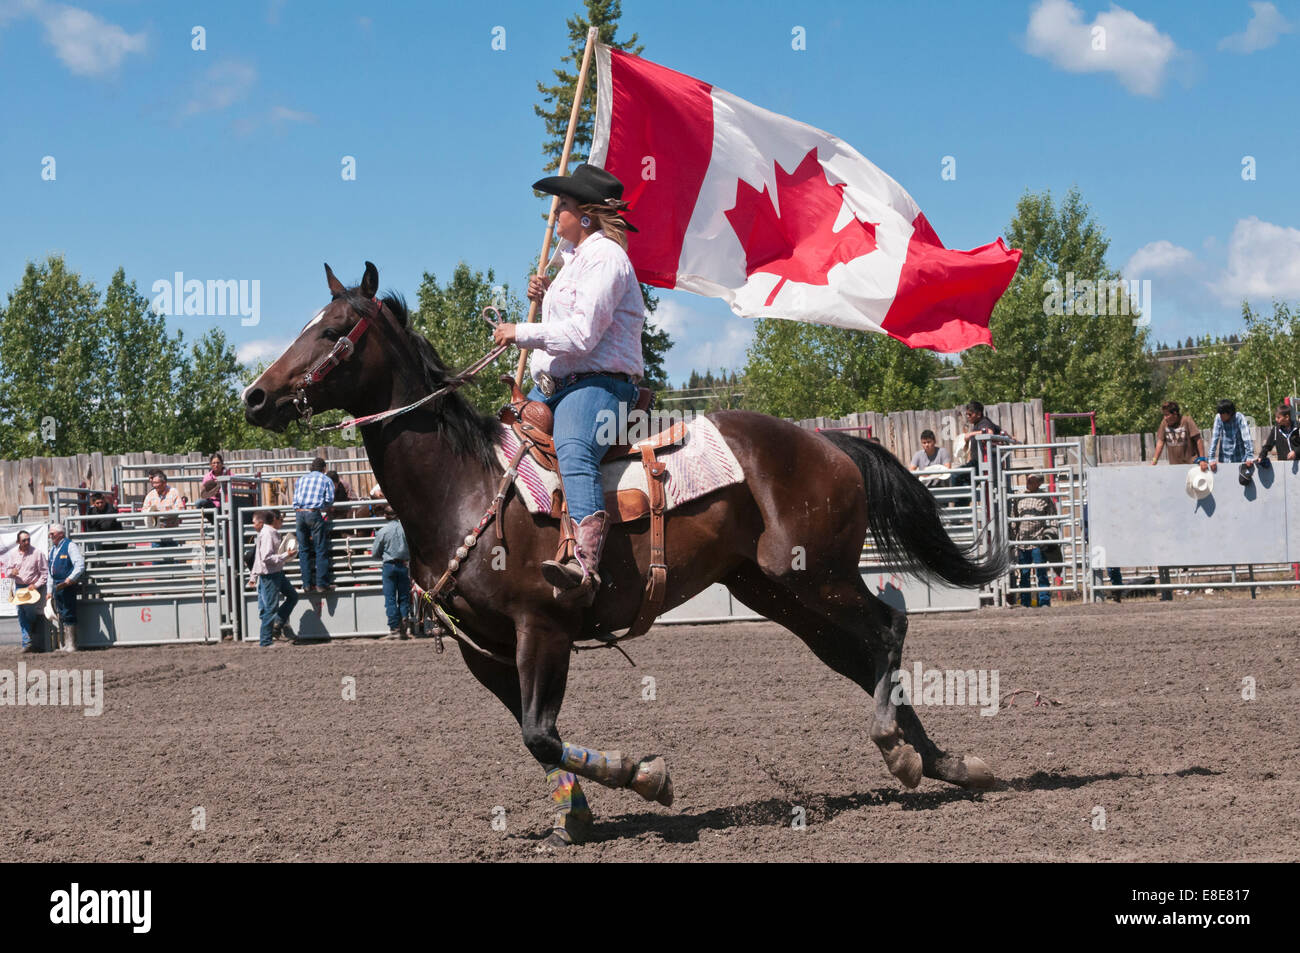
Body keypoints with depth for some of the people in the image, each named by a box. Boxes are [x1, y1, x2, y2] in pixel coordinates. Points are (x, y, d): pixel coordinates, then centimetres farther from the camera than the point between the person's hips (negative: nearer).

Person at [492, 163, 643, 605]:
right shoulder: (575, 257, 23)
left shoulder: (605, 257, -10)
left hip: (597, 384, -12)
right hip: (553, 385, 12)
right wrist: (544, 299, 16)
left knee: (573, 452, -37)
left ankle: (584, 565, -58)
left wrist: (520, 333, -12)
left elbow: (581, 335, -20)